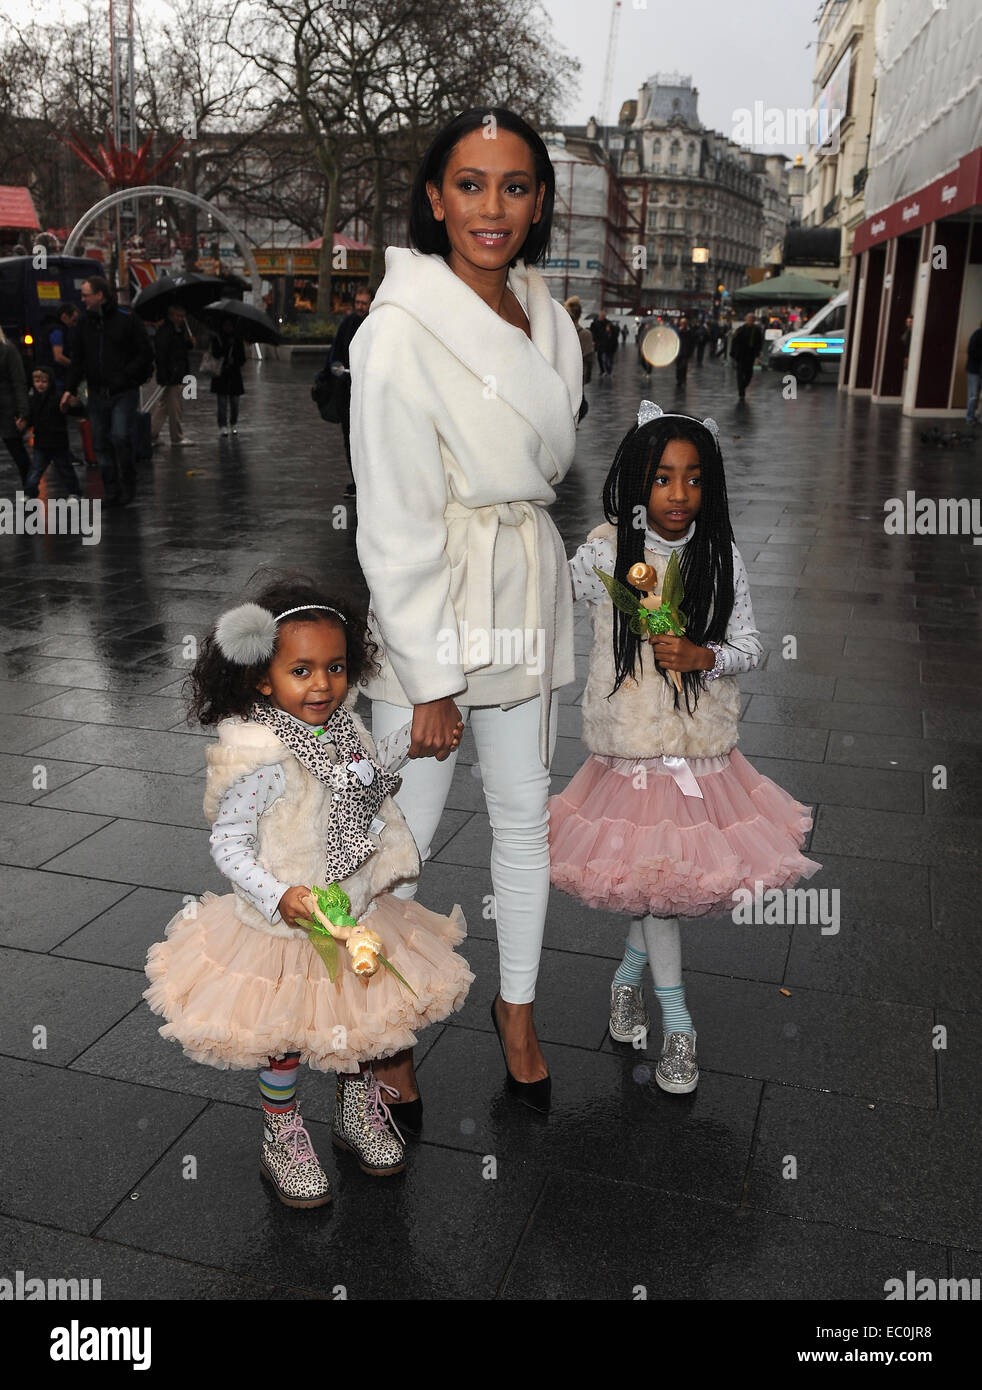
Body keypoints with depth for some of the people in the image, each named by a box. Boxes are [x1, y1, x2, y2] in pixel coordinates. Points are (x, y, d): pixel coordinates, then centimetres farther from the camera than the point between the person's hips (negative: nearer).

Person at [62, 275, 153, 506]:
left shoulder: (127, 320, -4)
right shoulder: (86, 324, 12)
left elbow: (145, 353, -4)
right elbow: (78, 359, 18)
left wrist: (125, 376, -13)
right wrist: (70, 388, 8)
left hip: (124, 393, -5)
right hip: (97, 394, 5)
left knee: (120, 437, -16)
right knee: (101, 443, 4)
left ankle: (128, 482, 7)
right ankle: (112, 492, 14)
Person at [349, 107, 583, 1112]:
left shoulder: (546, 317, 7)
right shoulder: (399, 330, -16)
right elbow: (395, 521, -18)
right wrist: (430, 678, -17)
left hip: (529, 590, 7)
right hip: (432, 606, -6)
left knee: (524, 814, 15)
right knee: (407, 830, 4)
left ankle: (517, 1009, 35)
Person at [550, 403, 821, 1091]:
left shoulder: (722, 555, -2)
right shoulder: (604, 553, -7)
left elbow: (750, 643, 0)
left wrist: (705, 657, -16)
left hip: (703, 744, 2)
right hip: (631, 744, -2)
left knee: (664, 873, 7)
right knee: (655, 871, 2)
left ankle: (630, 971, 38)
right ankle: (675, 1016, 20)